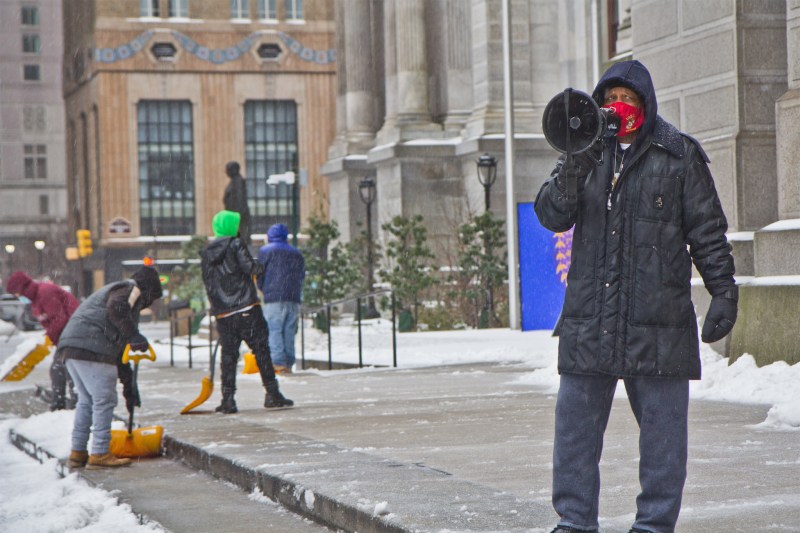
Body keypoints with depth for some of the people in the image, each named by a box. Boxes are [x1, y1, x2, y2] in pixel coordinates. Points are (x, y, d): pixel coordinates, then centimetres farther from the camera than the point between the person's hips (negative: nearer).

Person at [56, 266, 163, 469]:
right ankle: (99, 454, -1)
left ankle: (77, 453, 21)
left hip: (71, 346, 10)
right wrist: (134, 336, -19)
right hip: (91, 346, -10)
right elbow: (116, 307, -22)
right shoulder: (131, 289, 4)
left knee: (86, 400, 18)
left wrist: (128, 385, 34)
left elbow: (118, 346, 34)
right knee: (104, 400, -4)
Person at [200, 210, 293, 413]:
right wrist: (259, 267, 7)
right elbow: (250, 267, -14)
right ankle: (272, 394, 2)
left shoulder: (206, 254, 12)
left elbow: (208, 284, 15)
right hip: (246, 309, -5)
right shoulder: (235, 245, -5)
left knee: (228, 354, 7)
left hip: (223, 314, 5)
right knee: (261, 350, 1)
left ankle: (228, 399, 0)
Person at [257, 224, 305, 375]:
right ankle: (289, 364, 6)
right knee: (289, 332, 8)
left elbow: (260, 275, 4)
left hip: (274, 299, -5)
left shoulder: (266, 250, 4)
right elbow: (302, 276, 19)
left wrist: (264, 290, 20)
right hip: (294, 299, 5)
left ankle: (278, 363, -19)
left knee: (273, 330, -7)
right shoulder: (297, 253, 19)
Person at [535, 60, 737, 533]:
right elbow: (552, 216, 3)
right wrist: (572, 171, -13)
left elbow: (708, 231, 5)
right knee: (576, 419, 4)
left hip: (657, 316, -3)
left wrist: (724, 291, -2)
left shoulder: (679, 155, 3)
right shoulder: (587, 150, 12)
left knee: (662, 422, 1)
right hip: (590, 316, 3)